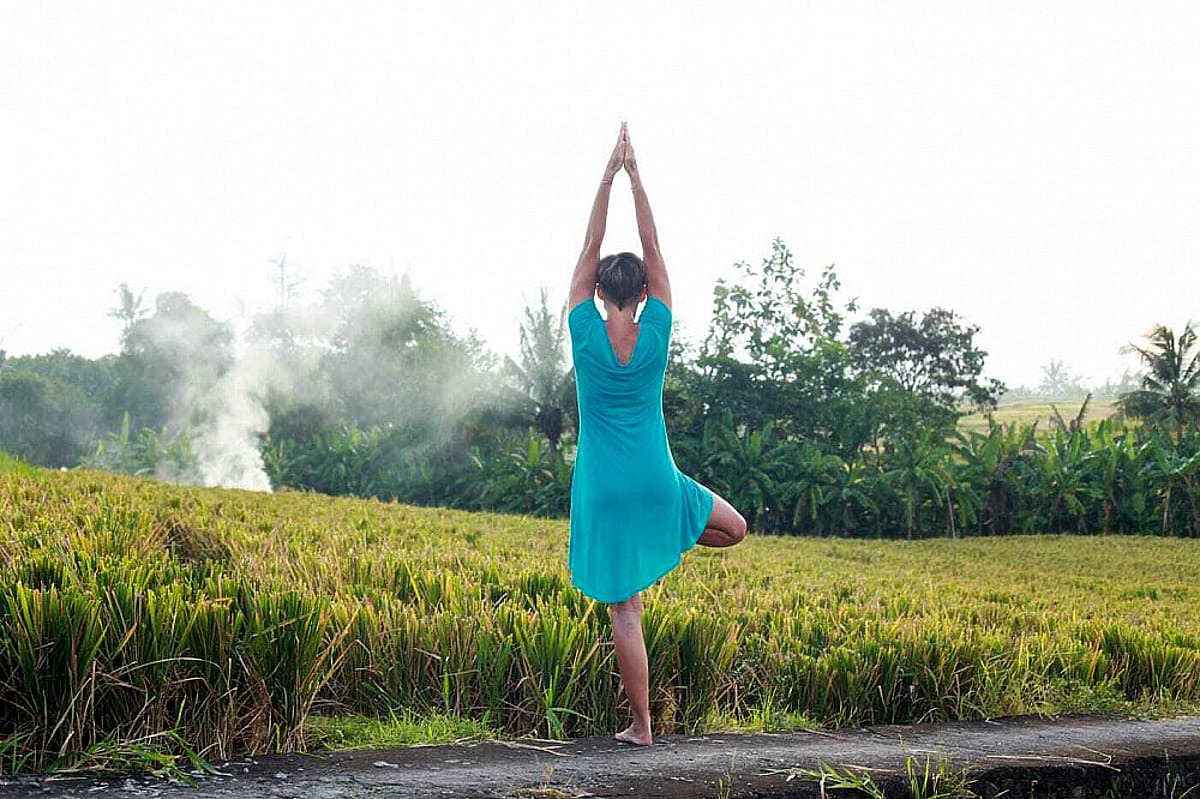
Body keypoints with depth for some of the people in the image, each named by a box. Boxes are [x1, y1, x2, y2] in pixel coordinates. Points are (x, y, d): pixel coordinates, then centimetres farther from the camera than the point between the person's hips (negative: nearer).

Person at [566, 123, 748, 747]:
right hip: (658, 484, 0)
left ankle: (641, 726, 2)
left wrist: (609, 175, -2)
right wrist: (635, 178, 1)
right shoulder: (656, 335, -6)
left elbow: (589, 250, -3)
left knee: (624, 611, 1)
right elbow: (654, 253, -1)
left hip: (603, 491, 0)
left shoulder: (585, 335, -10)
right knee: (734, 528, 27)